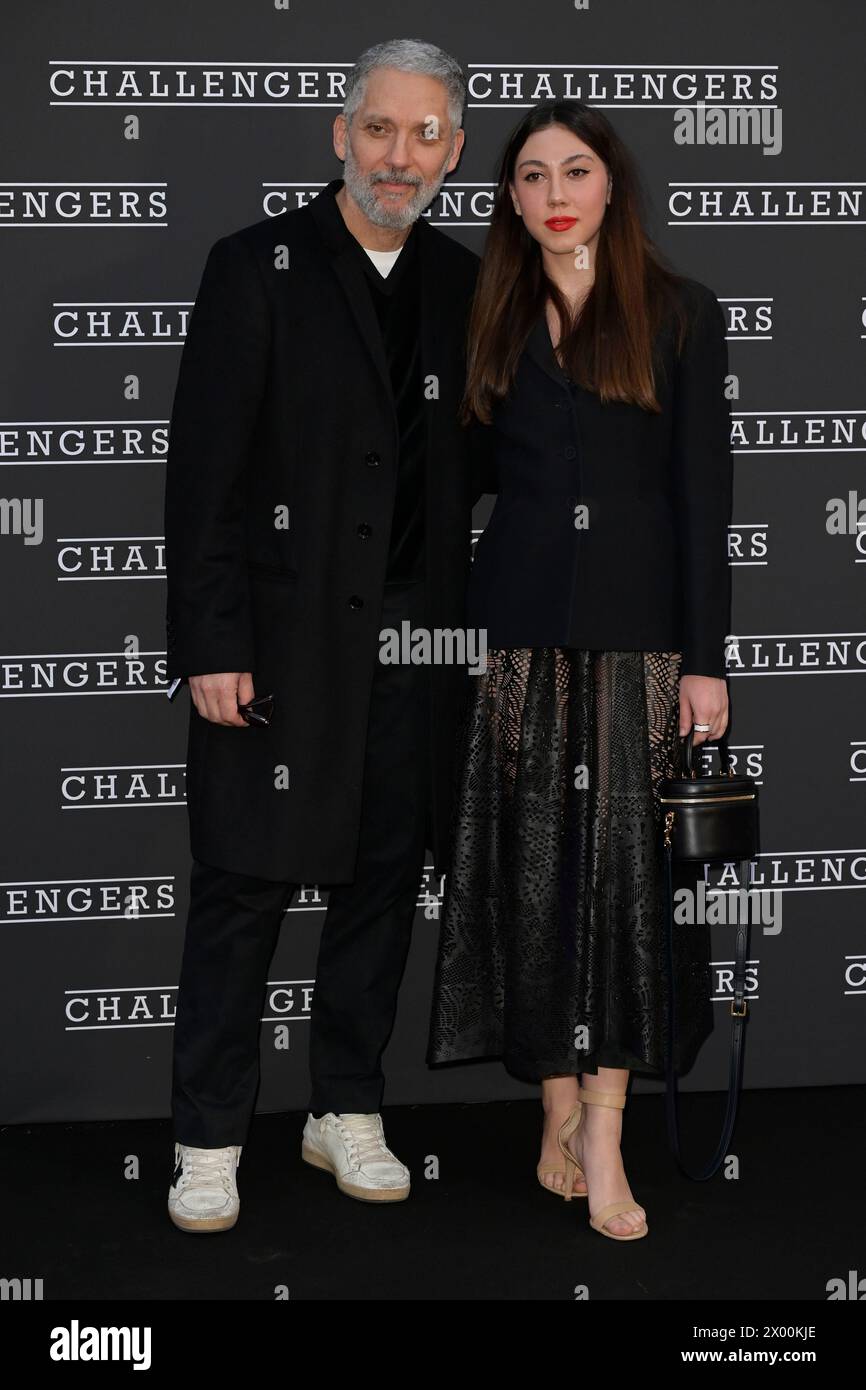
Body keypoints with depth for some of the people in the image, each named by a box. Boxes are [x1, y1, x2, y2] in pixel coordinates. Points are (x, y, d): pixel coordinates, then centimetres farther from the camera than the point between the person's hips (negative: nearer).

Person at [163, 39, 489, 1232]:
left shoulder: (464, 285, 10)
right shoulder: (256, 267, -3)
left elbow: (474, 469, 14)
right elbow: (203, 471, -7)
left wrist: (477, 627, 3)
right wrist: (209, 644, -12)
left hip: (415, 640, 4)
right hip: (283, 634, -4)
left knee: (384, 877, 11)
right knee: (244, 886, 0)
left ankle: (347, 1111, 26)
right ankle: (209, 1140, 13)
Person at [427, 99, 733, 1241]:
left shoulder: (680, 312, 3)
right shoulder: (493, 319, 12)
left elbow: (704, 490, -1)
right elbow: (473, 474, 11)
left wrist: (705, 656, -7)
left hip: (639, 626, -2)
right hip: (520, 629, 3)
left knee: (625, 859, -4)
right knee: (535, 864, 2)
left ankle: (603, 1135, 0)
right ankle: (562, 1114, 12)